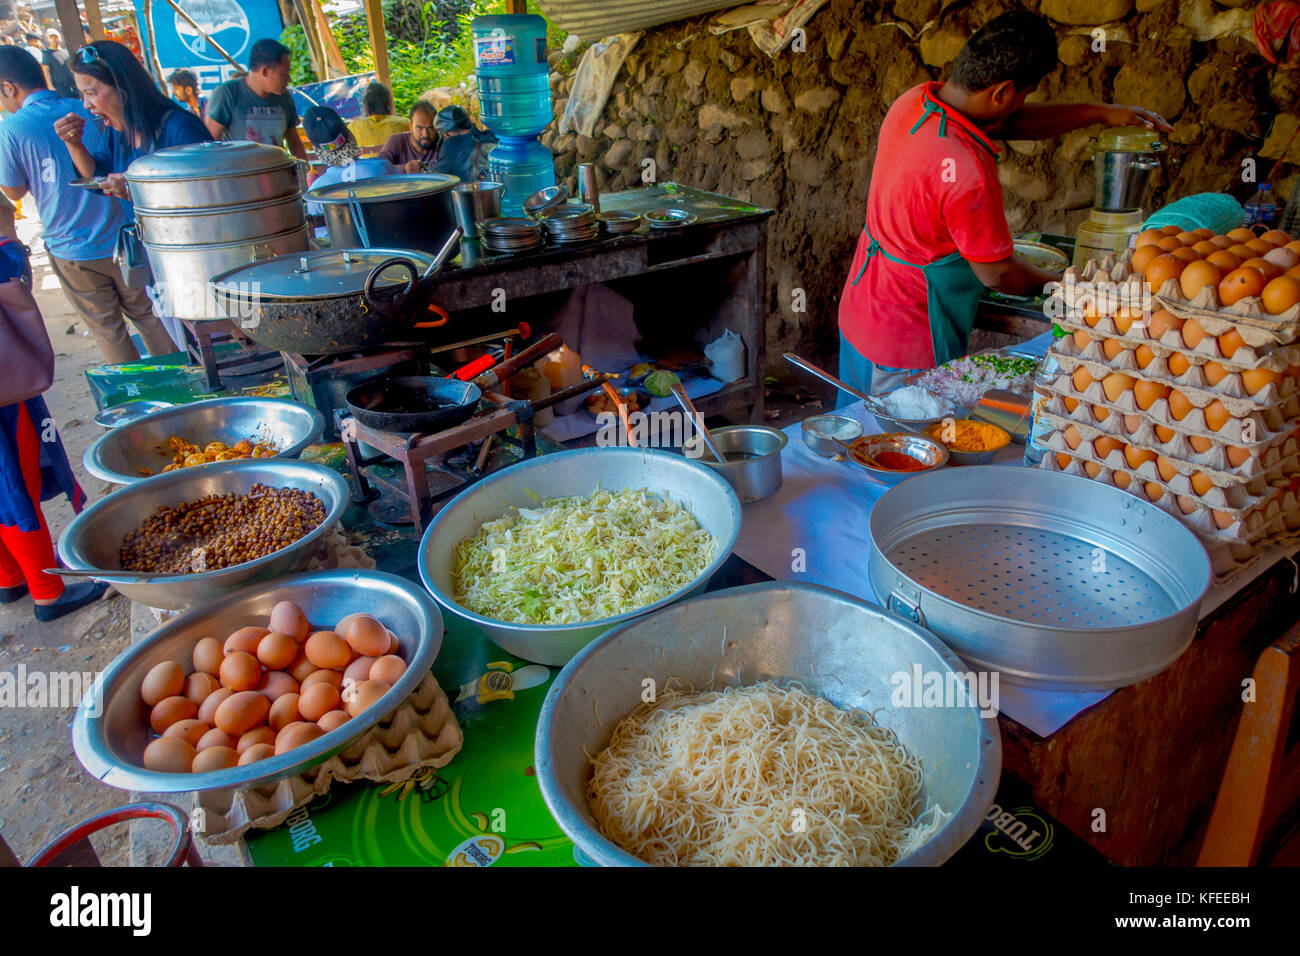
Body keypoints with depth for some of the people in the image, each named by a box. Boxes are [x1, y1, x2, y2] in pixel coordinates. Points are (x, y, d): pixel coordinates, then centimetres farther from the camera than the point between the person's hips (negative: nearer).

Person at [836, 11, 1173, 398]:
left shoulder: (915, 100, -3)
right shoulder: (968, 171, -30)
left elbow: (1009, 122, 13)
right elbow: (997, 274, -17)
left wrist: (1100, 112, 15)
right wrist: (1062, 284, 2)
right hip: (908, 349, -9)